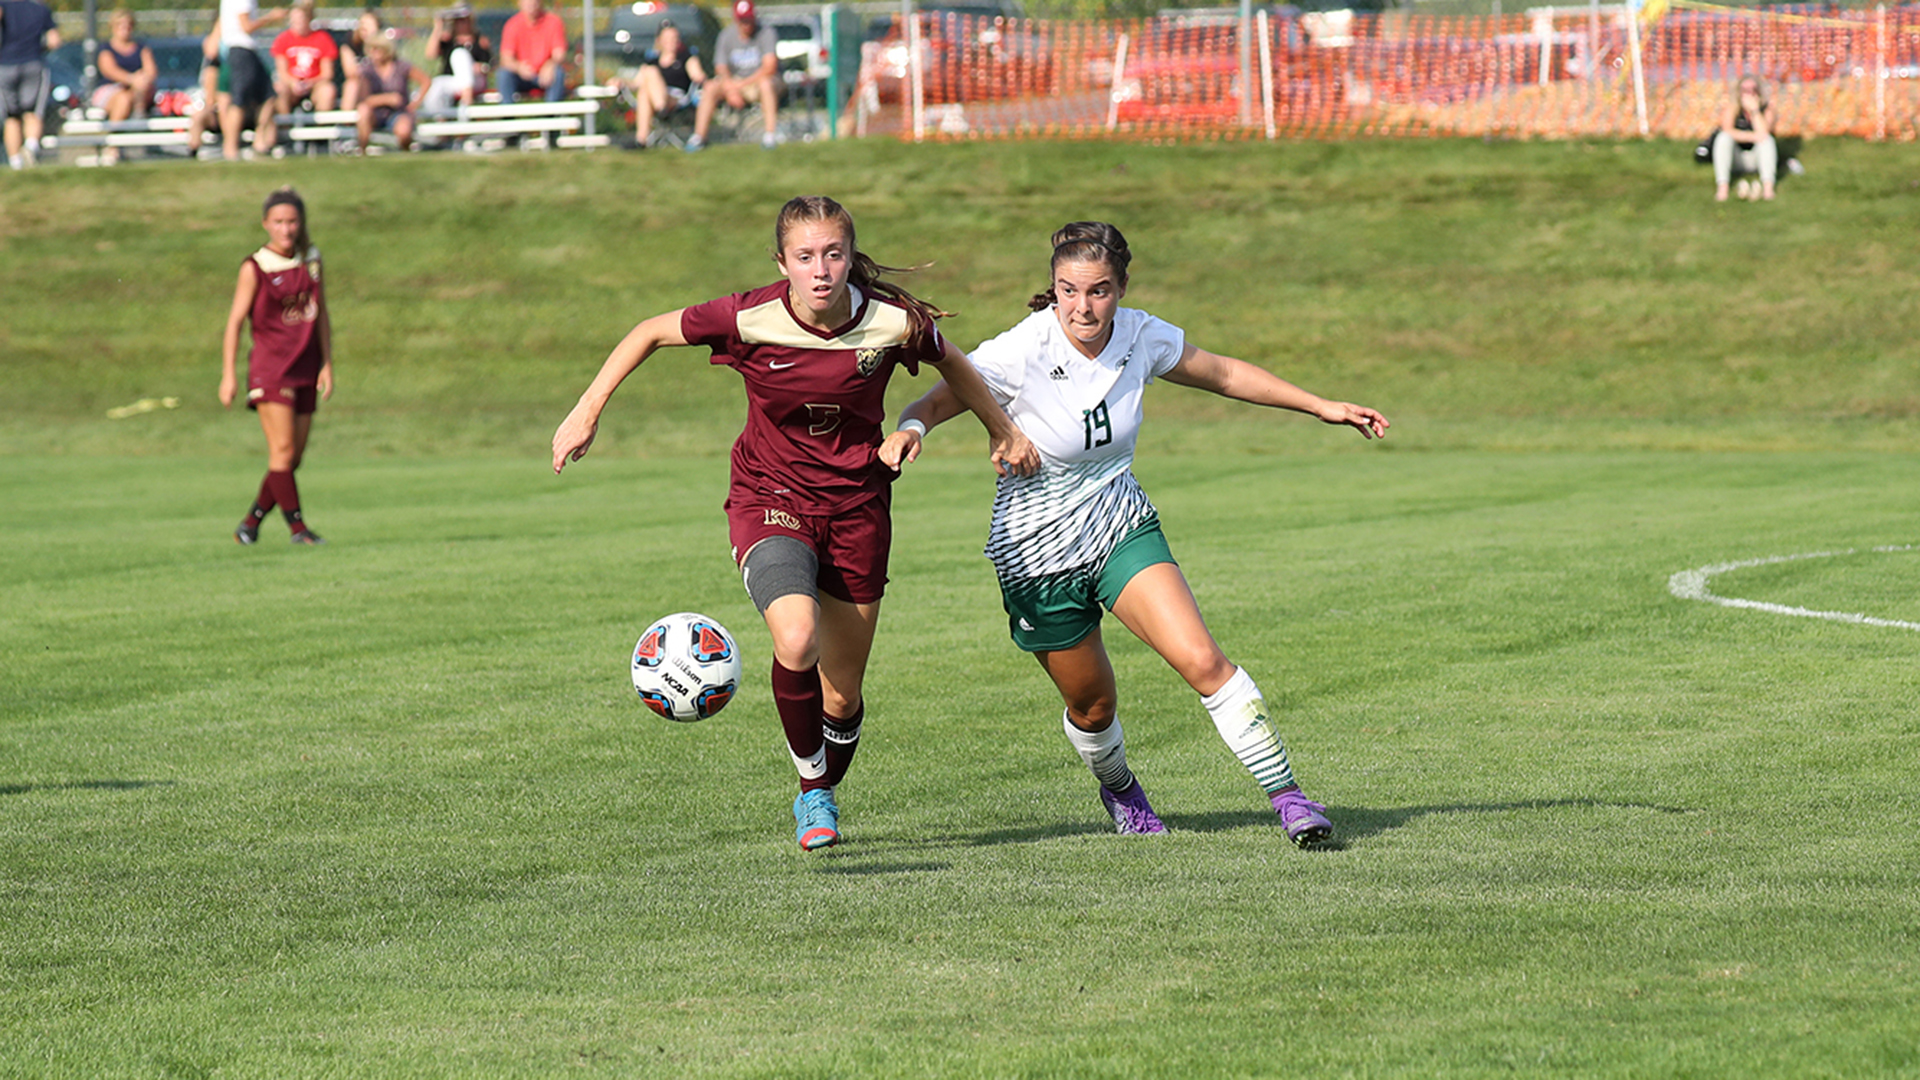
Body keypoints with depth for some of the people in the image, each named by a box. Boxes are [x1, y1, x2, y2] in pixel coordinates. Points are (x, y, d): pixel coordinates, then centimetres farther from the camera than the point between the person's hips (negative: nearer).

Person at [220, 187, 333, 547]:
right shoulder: (255, 269, -6)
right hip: (269, 368, -5)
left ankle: (251, 523, 16)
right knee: (283, 449, -13)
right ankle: (298, 528, -11)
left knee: (293, 458, 4)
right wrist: (228, 375, -8)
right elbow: (235, 322, -4)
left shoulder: (311, 261, 8)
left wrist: (327, 365, 8)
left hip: (304, 370, 5)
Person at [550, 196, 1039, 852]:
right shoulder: (750, 320, -19)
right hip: (770, 501, -2)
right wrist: (587, 413, -5)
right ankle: (810, 786, -6)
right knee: (797, 643, -30)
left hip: (856, 507, 2)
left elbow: (951, 363, 8)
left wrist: (1003, 432, 18)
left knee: (843, 698, 7)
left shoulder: (891, 322, -15)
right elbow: (651, 333, -4)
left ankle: (825, 795, 39)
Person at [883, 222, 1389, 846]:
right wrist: (908, 432, -42)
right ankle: (1118, 789, 44)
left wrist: (1322, 407, 12)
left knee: (1202, 661, -17)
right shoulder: (1021, 354, -23)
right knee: (1093, 705, 10)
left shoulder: (1140, 338, -9)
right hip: (1039, 553, -2)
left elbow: (1222, 374, 8)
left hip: (1122, 528, 2)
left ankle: (1286, 794, -10)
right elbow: (939, 401, -18)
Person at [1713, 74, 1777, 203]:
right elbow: (1727, 130, -24)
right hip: (1735, 161, 0)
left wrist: (1754, 110, -25)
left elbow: (1764, 132, -21)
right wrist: (1752, 136, -35)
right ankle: (1722, 187, -42)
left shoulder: (1767, 108, -4)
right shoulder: (1731, 108, -5)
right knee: (1723, 138, -26)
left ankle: (1768, 187, -46)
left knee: (1767, 139, -27)